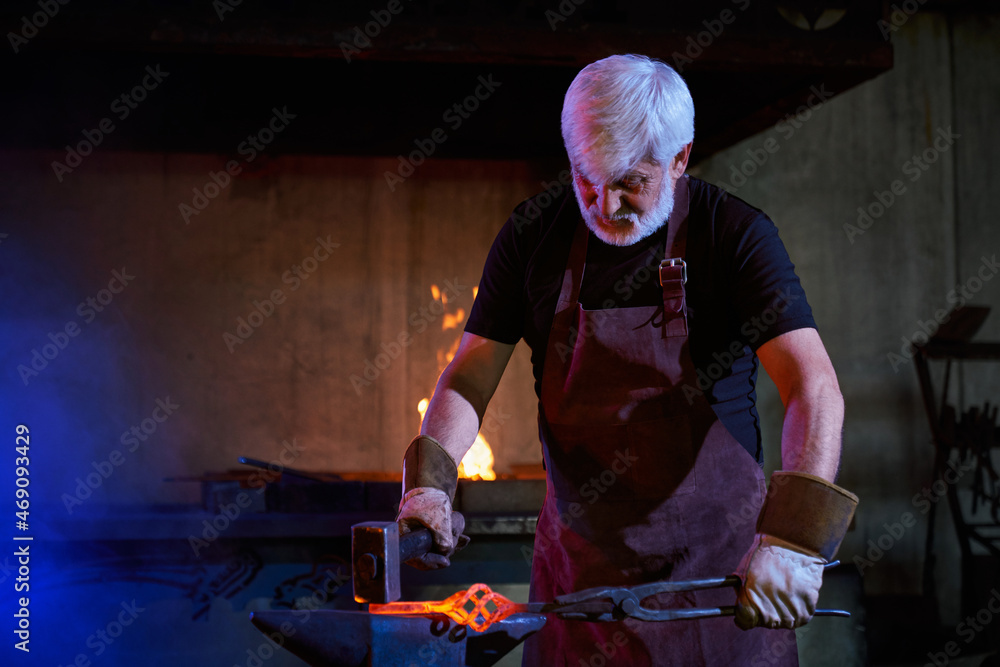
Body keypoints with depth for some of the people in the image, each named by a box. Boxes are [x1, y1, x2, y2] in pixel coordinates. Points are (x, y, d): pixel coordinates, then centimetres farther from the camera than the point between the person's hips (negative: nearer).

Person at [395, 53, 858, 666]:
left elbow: (816, 390, -22)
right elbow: (467, 380, 0)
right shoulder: (533, 235, -2)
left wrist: (794, 538, -35)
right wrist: (429, 483, -18)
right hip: (580, 558, 3)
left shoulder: (735, 235, -12)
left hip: (717, 558, -2)